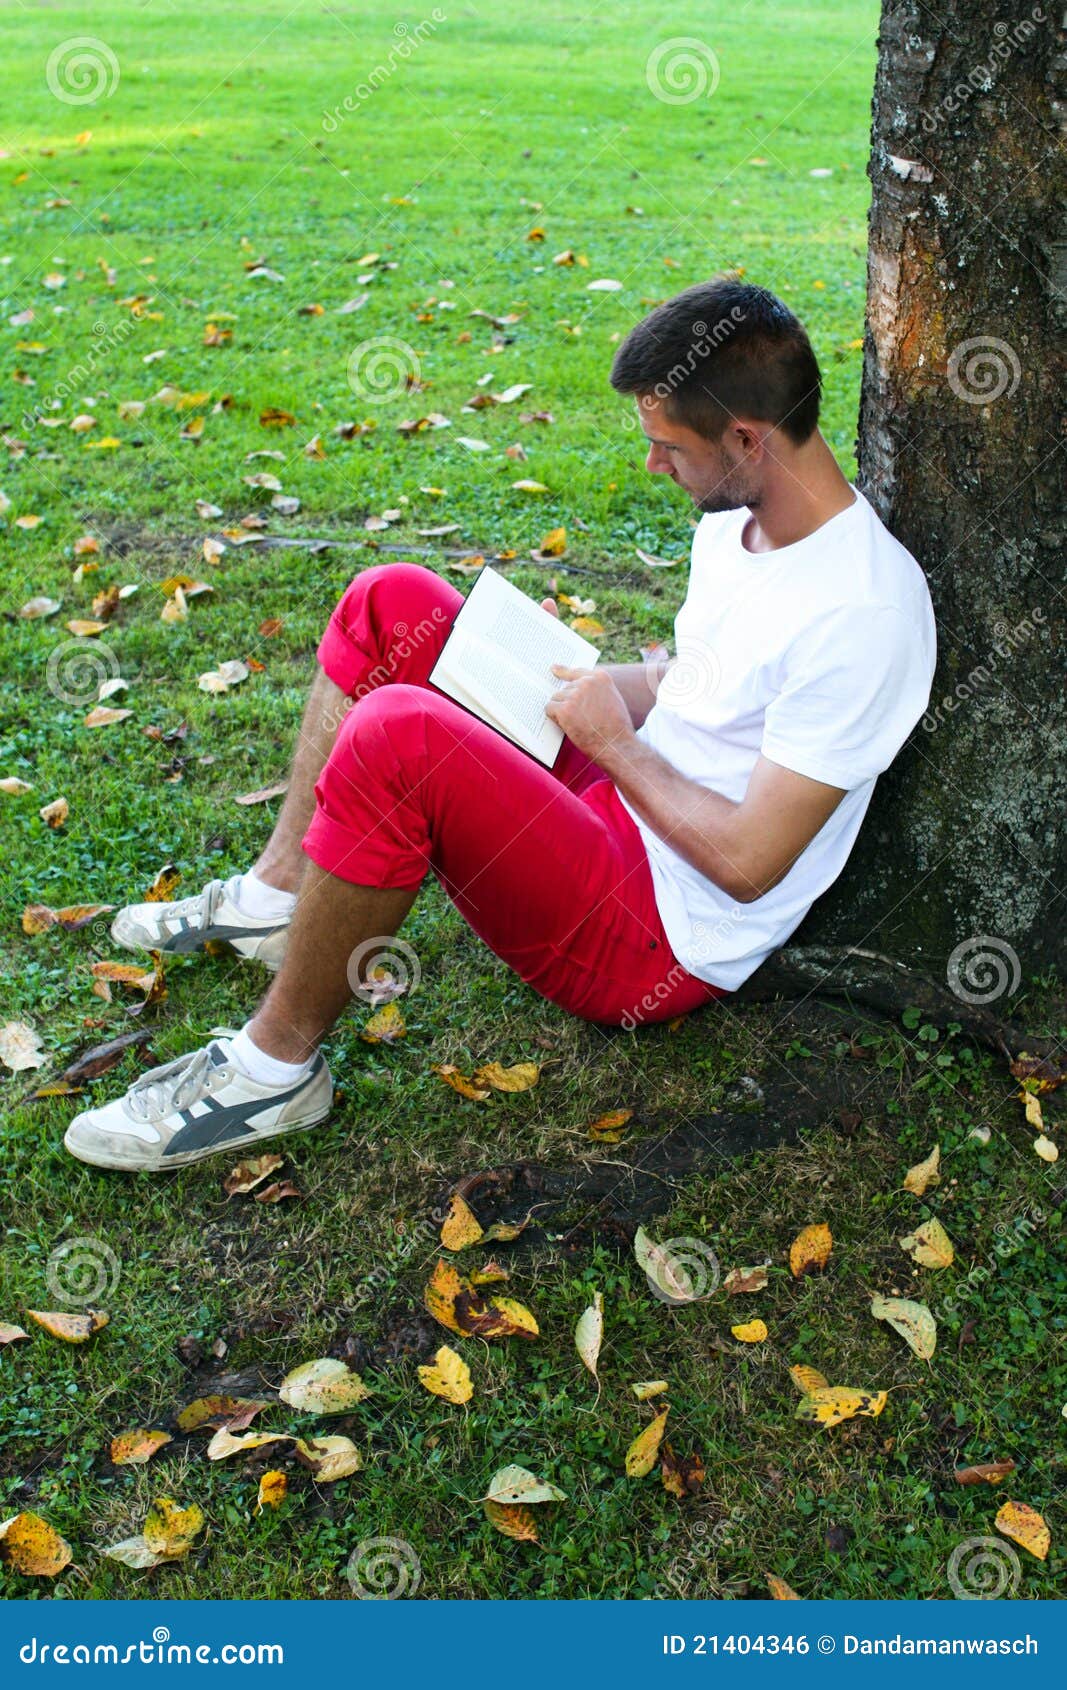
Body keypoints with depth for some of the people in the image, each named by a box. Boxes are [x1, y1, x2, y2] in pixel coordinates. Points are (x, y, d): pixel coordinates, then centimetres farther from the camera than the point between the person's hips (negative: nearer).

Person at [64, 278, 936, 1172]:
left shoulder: (862, 615, -24)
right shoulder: (741, 511, 4)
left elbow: (748, 862, -24)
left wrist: (614, 742, -13)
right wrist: (572, 677, 1)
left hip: (661, 942, -10)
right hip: (614, 805, 10)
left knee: (398, 736, -31)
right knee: (393, 603, 3)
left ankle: (275, 1066, -13)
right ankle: (276, 896, 7)